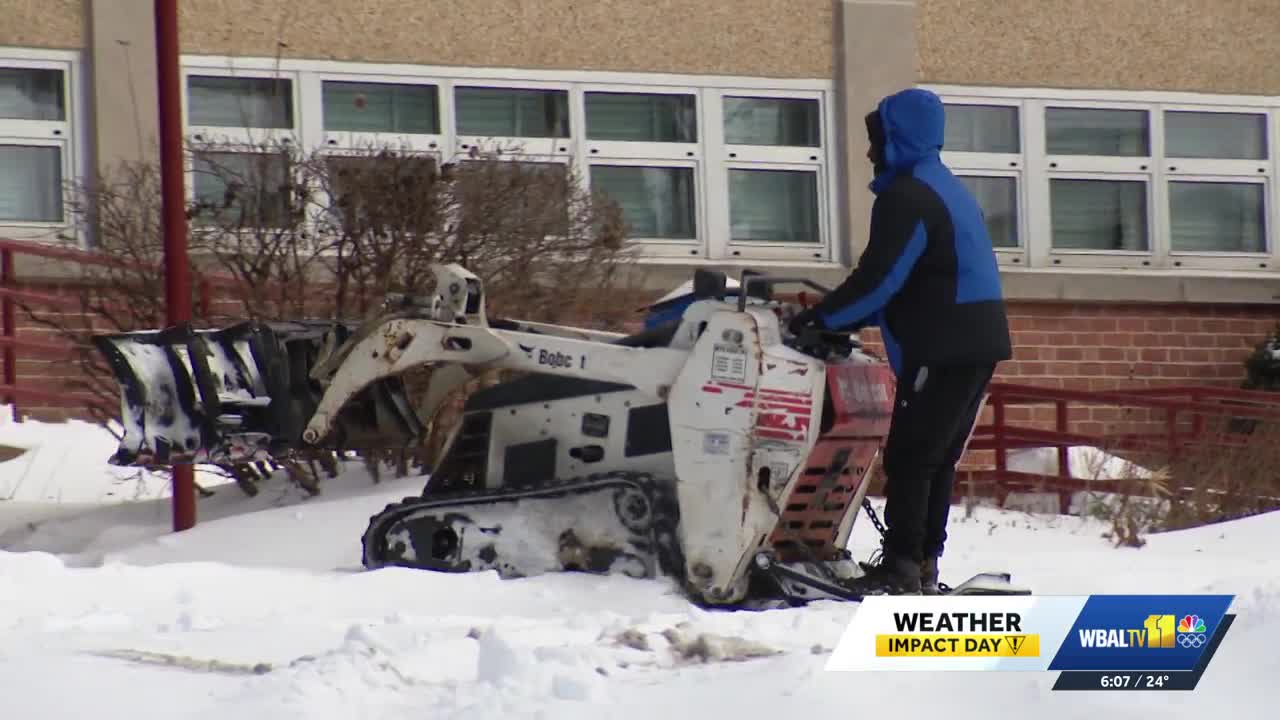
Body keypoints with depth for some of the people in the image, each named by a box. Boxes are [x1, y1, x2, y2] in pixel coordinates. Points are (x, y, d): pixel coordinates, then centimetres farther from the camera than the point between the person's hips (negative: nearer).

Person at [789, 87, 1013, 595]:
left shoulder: (905, 197, -11)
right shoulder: (947, 189, 21)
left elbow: (880, 275, -18)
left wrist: (826, 317, -7)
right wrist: (854, 317, 18)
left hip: (941, 349, -10)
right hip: (977, 342, 10)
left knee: (908, 458, -8)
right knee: (937, 459, 11)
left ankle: (900, 569, -12)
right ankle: (923, 565, 11)